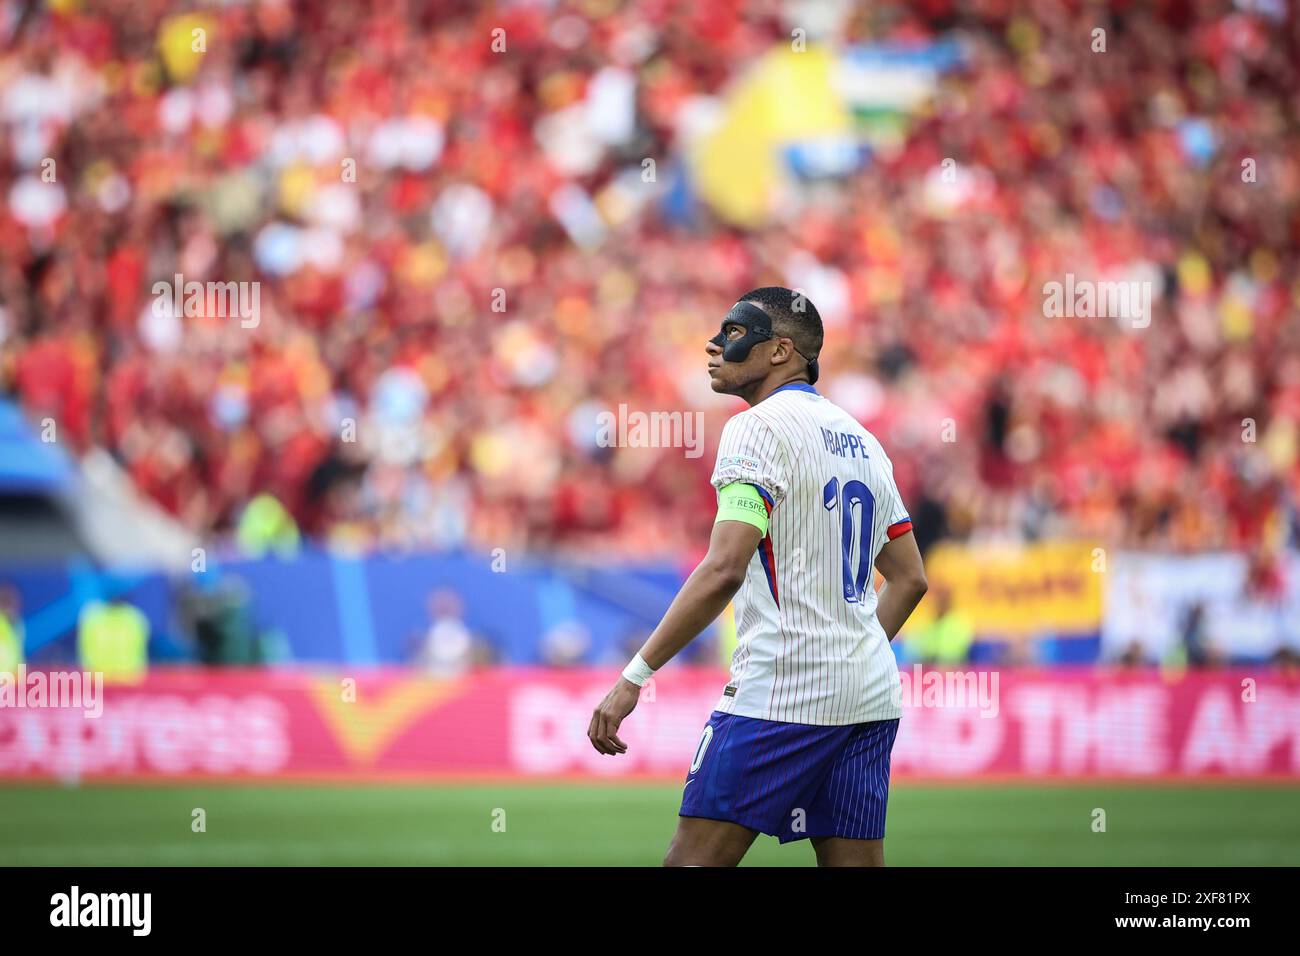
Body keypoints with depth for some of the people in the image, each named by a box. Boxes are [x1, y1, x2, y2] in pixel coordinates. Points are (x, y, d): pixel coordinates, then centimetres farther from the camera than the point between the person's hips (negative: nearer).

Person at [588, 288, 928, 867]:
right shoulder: (863, 442, 17)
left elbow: (724, 569, -20)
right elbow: (910, 579, 22)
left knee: (692, 861, -7)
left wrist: (635, 677, -20)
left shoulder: (759, 427, -8)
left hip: (780, 690, -8)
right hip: (872, 697, 8)